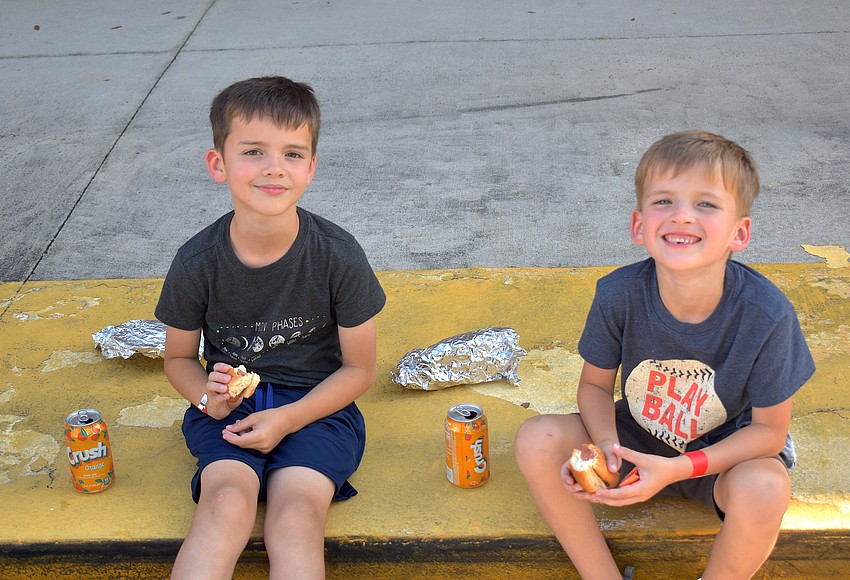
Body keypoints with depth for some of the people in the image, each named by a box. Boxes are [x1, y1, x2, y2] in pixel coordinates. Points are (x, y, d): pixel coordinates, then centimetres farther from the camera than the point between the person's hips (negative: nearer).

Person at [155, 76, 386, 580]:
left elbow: (359, 368, -2)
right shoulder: (197, 263, -8)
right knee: (227, 504, -28)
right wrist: (208, 396, -14)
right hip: (229, 405, 1)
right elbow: (179, 356, 9)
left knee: (296, 517, -28)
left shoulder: (339, 257, -11)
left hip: (316, 404, -1)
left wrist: (288, 419, -15)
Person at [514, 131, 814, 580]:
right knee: (537, 440, -21)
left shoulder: (766, 314, -26)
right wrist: (607, 445, -26)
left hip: (727, 451, -2)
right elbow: (595, 384, -4)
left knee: (764, 490, -36)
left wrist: (677, 469, -29)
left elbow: (769, 430, -16)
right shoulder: (619, 294, -21)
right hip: (639, 438, 2)